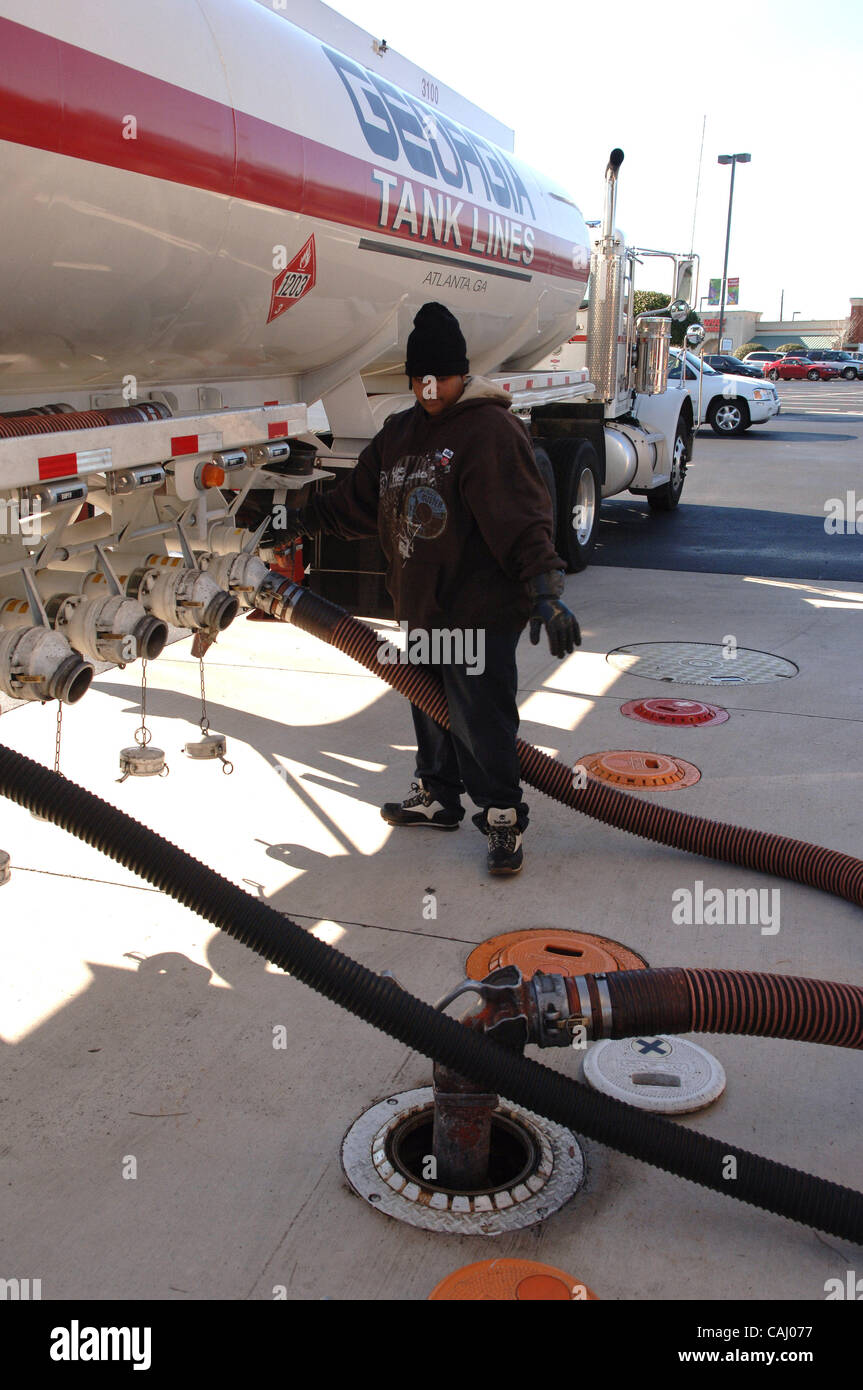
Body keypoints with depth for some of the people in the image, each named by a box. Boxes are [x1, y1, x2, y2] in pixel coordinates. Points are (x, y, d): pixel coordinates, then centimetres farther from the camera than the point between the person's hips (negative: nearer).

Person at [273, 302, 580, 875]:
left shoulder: (491, 428, -12)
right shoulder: (399, 433, 14)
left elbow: (521, 516, -21)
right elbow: (358, 501, 23)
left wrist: (546, 589, -30)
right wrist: (297, 518, 19)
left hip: (481, 612, -8)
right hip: (421, 608, 8)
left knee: (480, 720, -4)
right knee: (431, 710, 18)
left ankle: (503, 817, 11)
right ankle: (437, 796, 35)